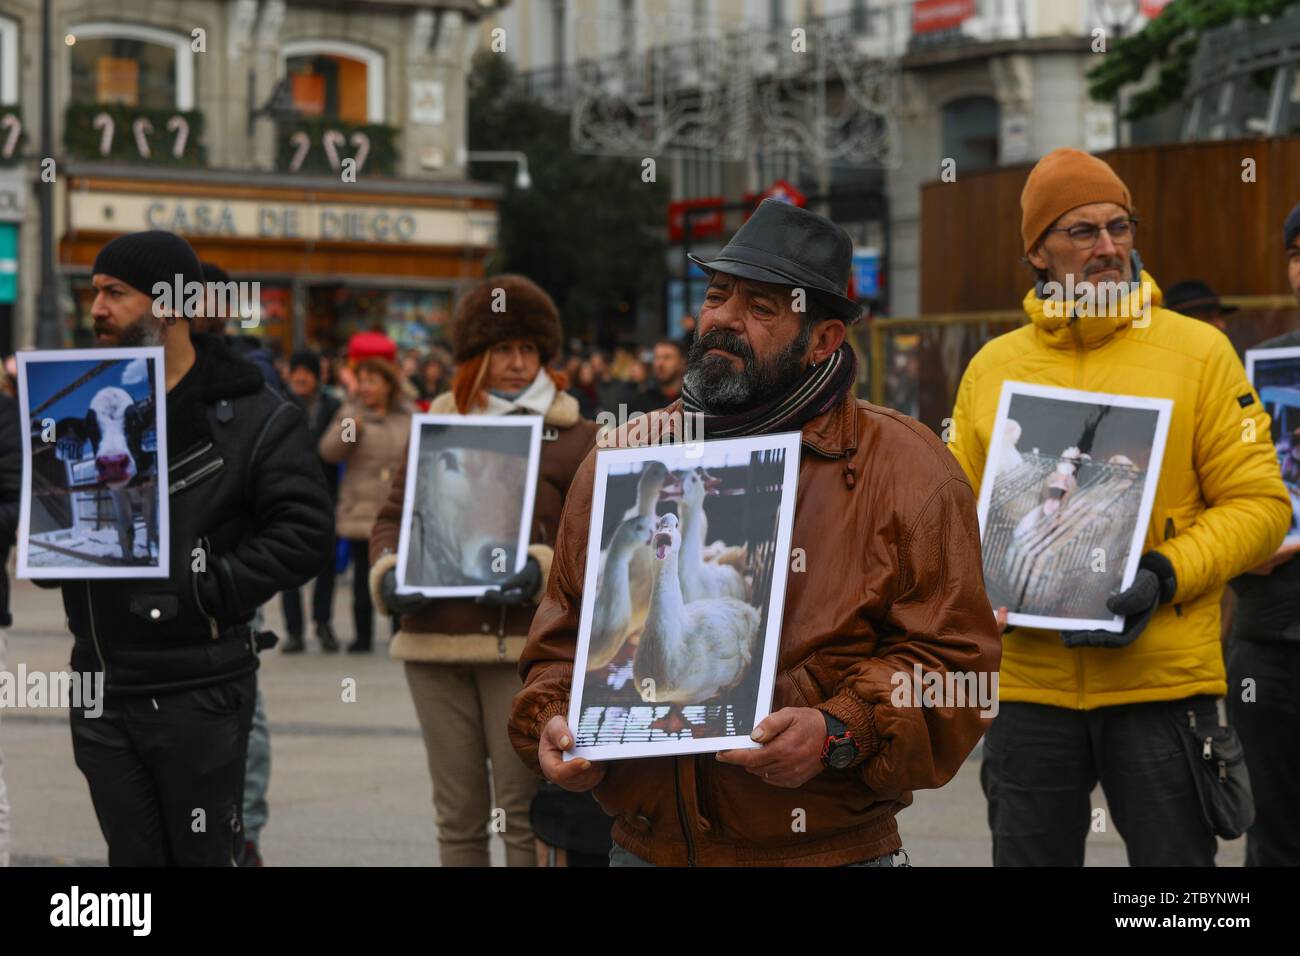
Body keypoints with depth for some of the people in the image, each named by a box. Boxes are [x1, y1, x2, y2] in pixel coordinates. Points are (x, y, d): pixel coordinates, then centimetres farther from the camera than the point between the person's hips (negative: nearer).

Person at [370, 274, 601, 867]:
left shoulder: (574, 437, 7)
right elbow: (393, 517, 18)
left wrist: (541, 569, -18)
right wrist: (388, 574, -3)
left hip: (525, 644, -3)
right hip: (435, 640, 3)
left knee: (523, 813, -6)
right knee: (458, 815, 7)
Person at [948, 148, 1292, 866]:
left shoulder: (1197, 351, 1)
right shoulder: (991, 368, 10)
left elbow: (1258, 503, -1)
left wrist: (1164, 578, -15)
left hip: (1163, 679, -3)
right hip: (1028, 682, 3)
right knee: (1028, 856, 9)